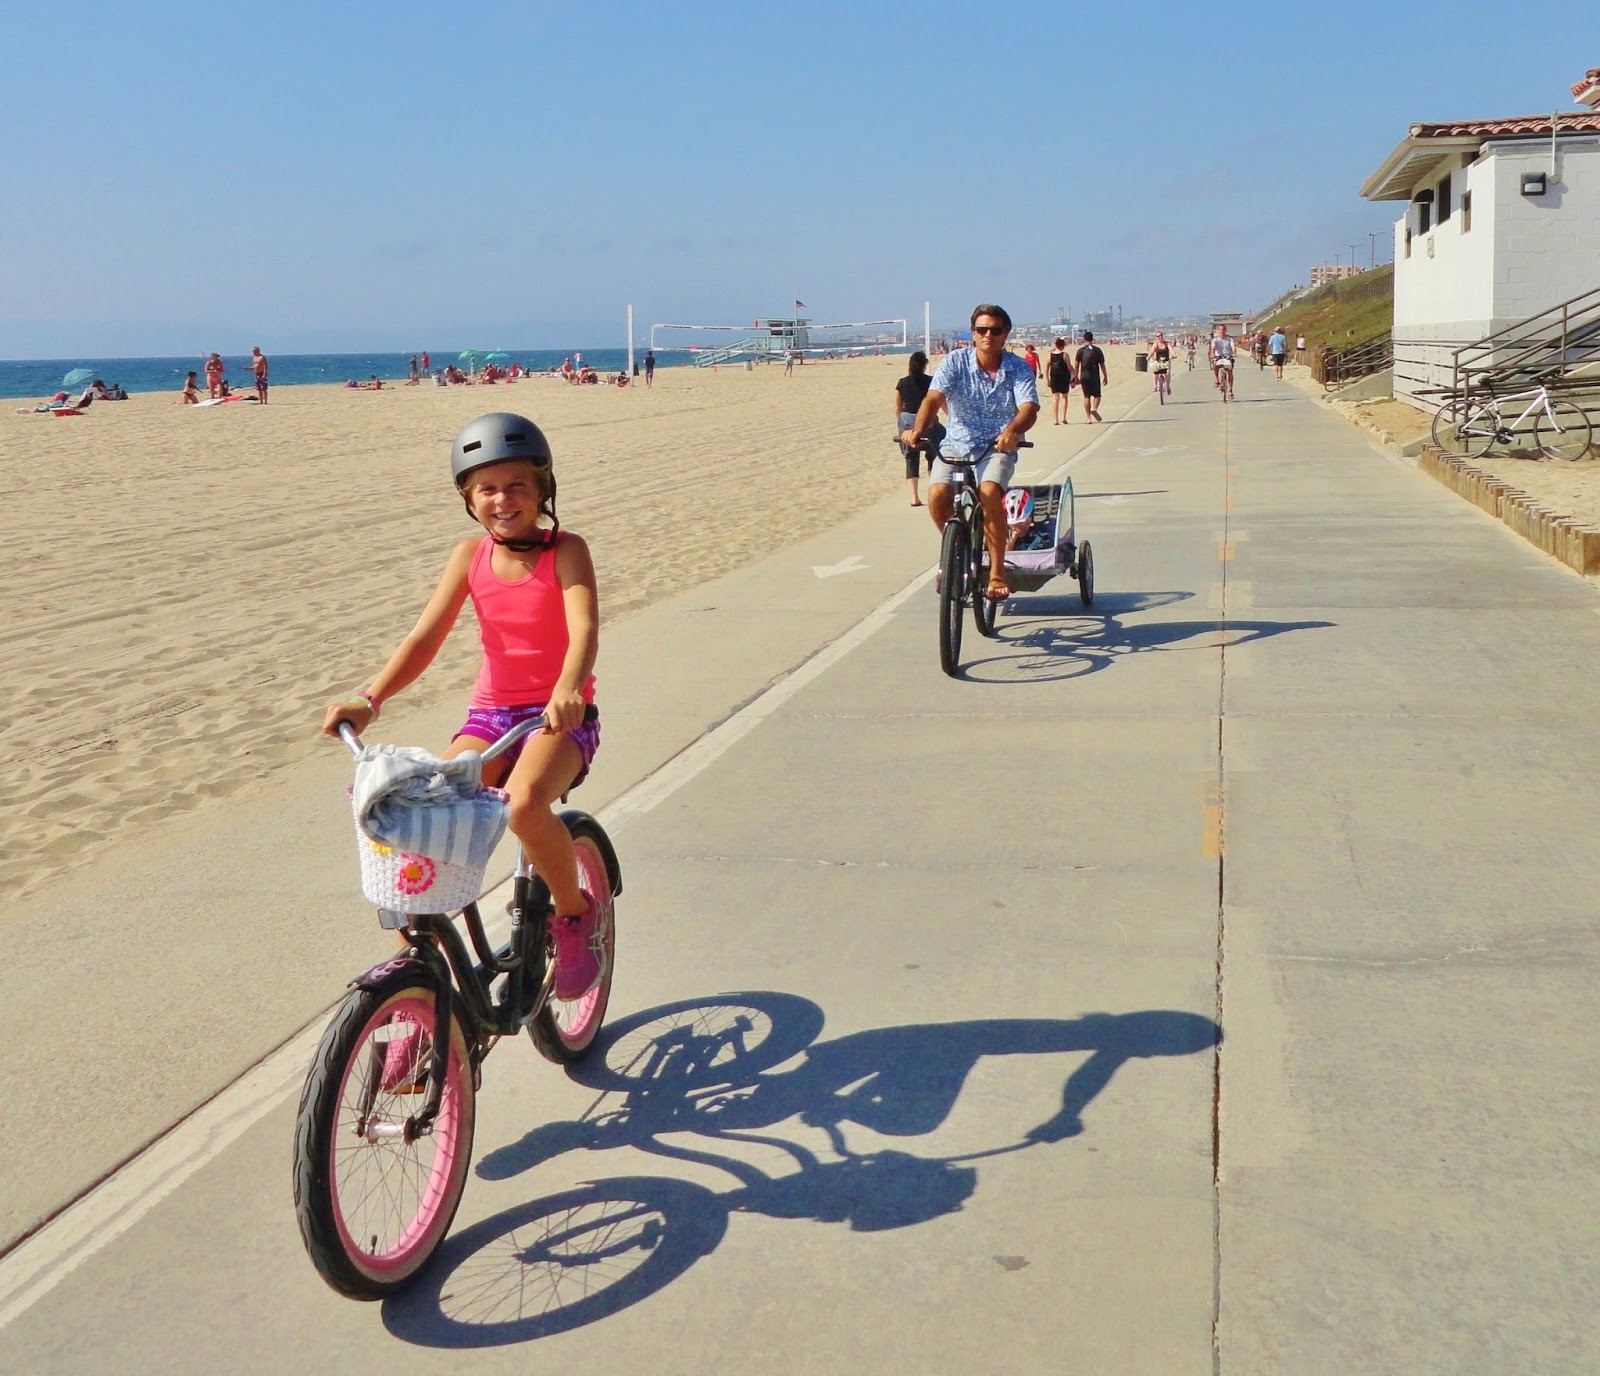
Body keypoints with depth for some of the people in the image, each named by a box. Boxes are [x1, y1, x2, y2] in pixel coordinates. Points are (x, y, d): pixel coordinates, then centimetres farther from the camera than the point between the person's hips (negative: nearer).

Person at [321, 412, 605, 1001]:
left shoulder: (565, 551, -9)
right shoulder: (470, 556, 2)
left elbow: (584, 627, -26)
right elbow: (425, 636, -4)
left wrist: (568, 688, -47)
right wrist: (369, 698, -20)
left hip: (560, 715, -4)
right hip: (490, 713, 4)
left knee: (525, 804, -35)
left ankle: (576, 914, -7)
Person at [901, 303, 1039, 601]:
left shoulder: (1019, 368, -5)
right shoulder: (955, 362, -5)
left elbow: (1029, 408, -21)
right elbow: (933, 398, -18)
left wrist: (1012, 431, -45)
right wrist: (917, 430, -39)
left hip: (998, 448, -1)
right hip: (957, 444, 2)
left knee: (989, 492, -32)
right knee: (937, 493, -26)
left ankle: (997, 571, -17)